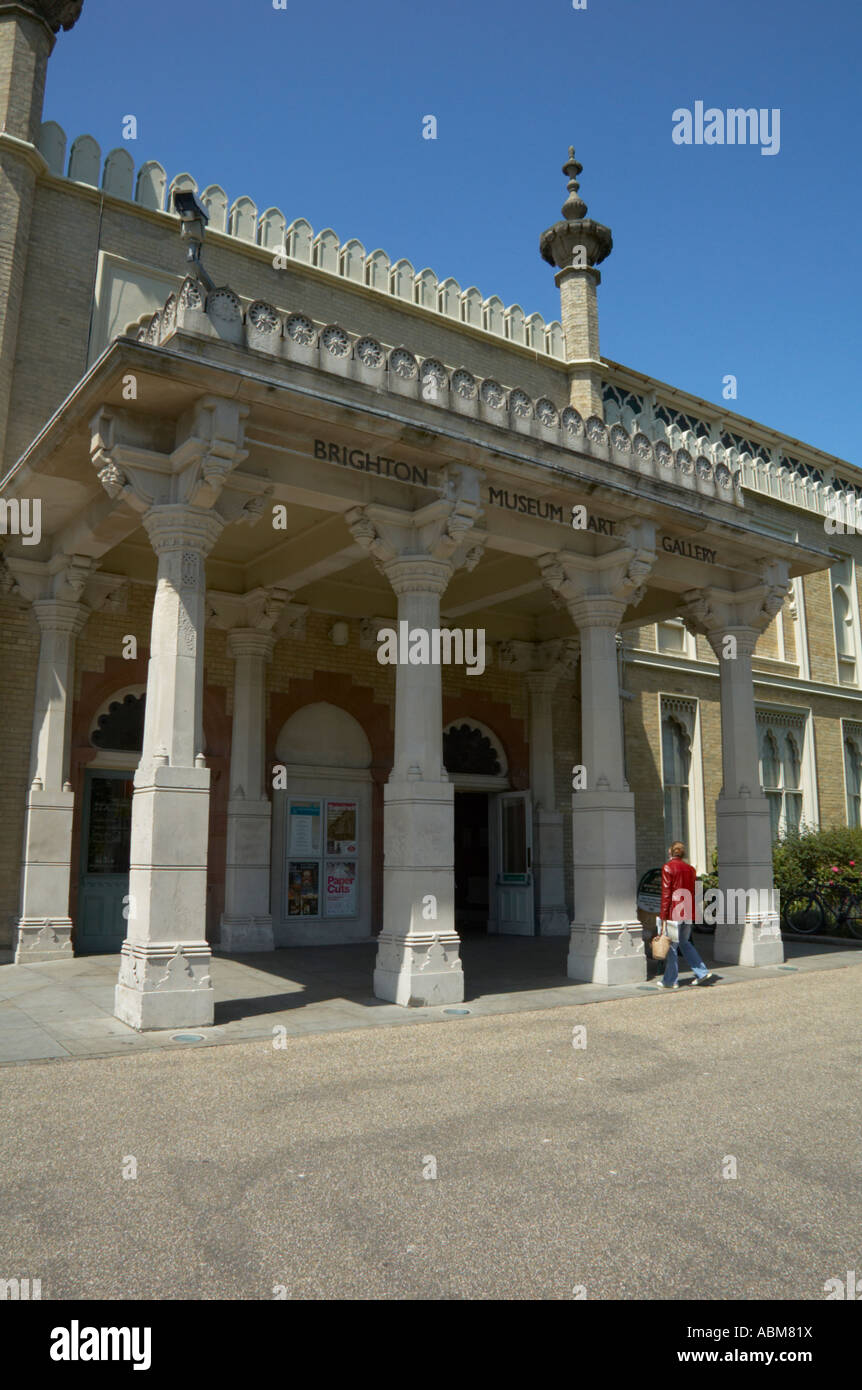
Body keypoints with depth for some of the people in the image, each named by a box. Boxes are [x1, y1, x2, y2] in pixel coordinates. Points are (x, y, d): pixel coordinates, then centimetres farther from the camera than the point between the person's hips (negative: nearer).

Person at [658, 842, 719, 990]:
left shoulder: (668, 868, -10)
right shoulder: (690, 868, 9)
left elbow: (666, 893, -13)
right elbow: (693, 892, 12)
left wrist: (663, 916, -10)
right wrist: (691, 912, 20)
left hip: (674, 912, -6)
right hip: (688, 913, 6)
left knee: (671, 946, 2)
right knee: (685, 943, 20)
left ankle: (671, 981, 8)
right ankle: (703, 973, 15)